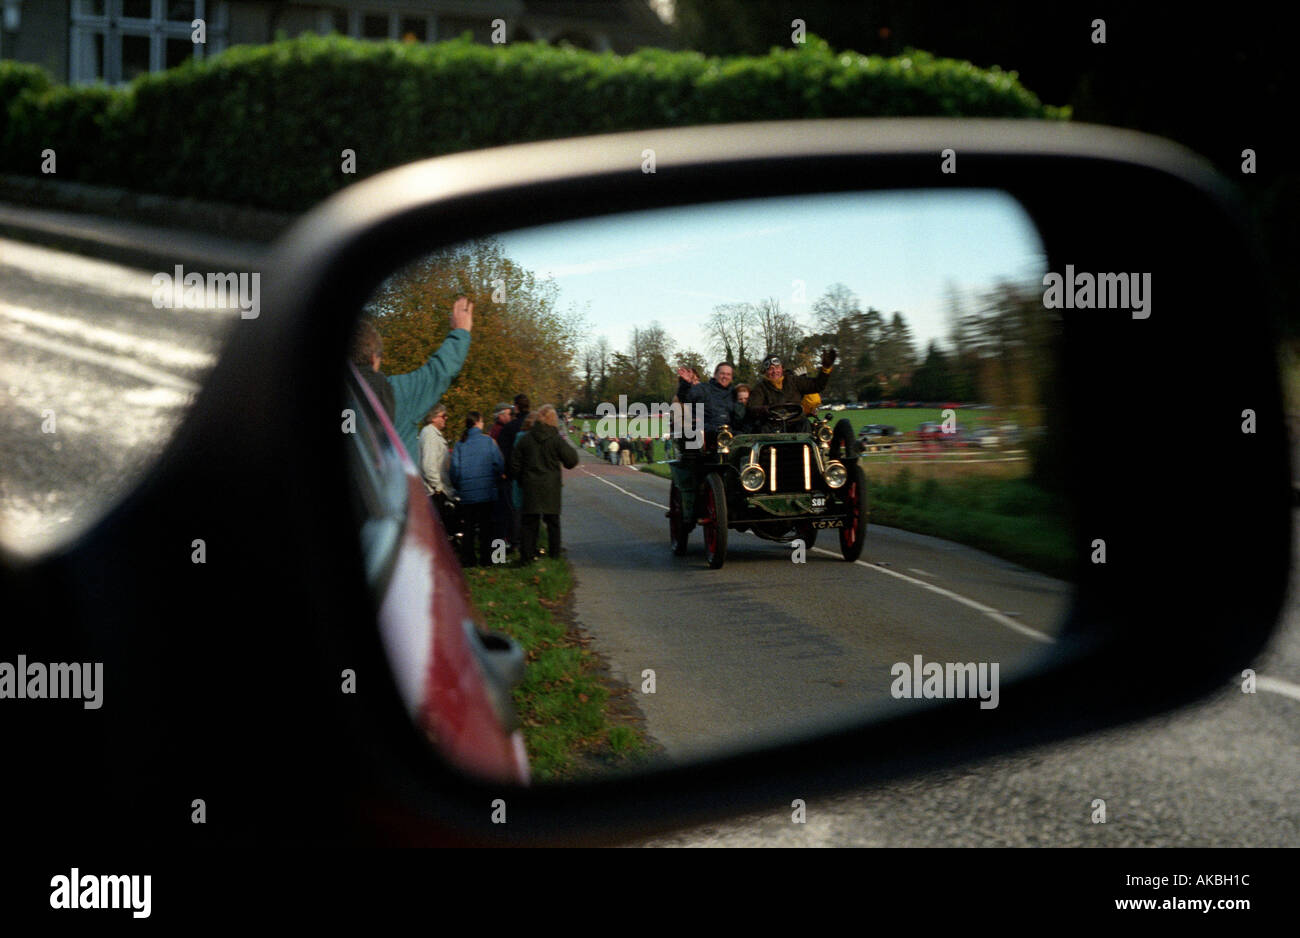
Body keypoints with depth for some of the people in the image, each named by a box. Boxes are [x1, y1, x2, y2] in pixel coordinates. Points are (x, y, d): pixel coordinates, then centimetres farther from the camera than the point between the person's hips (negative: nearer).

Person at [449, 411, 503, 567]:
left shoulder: (460, 444, 0)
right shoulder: (488, 441, -5)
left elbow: (454, 467, -1)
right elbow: (498, 464, -7)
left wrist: (458, 485, 13)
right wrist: (494, 478, 12)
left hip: (467, 491, 1)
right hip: (487, 490, -1)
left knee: (469, 524, 9)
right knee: (486, 523, 7)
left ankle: (468, 558, 7)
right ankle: (485, 557, 7)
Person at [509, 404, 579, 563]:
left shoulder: (525, 439, 0)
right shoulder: (556, 440, -8)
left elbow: (515, 463, 3)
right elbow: (571, 460, -6)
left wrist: (521, 481, 14)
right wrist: (567, 445, 13)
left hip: (531, 486, 1)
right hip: (551, 486, -1)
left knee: (530, 521, 4)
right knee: (553, 520, 12)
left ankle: (527, 554, -1)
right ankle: (555, 550, 17)